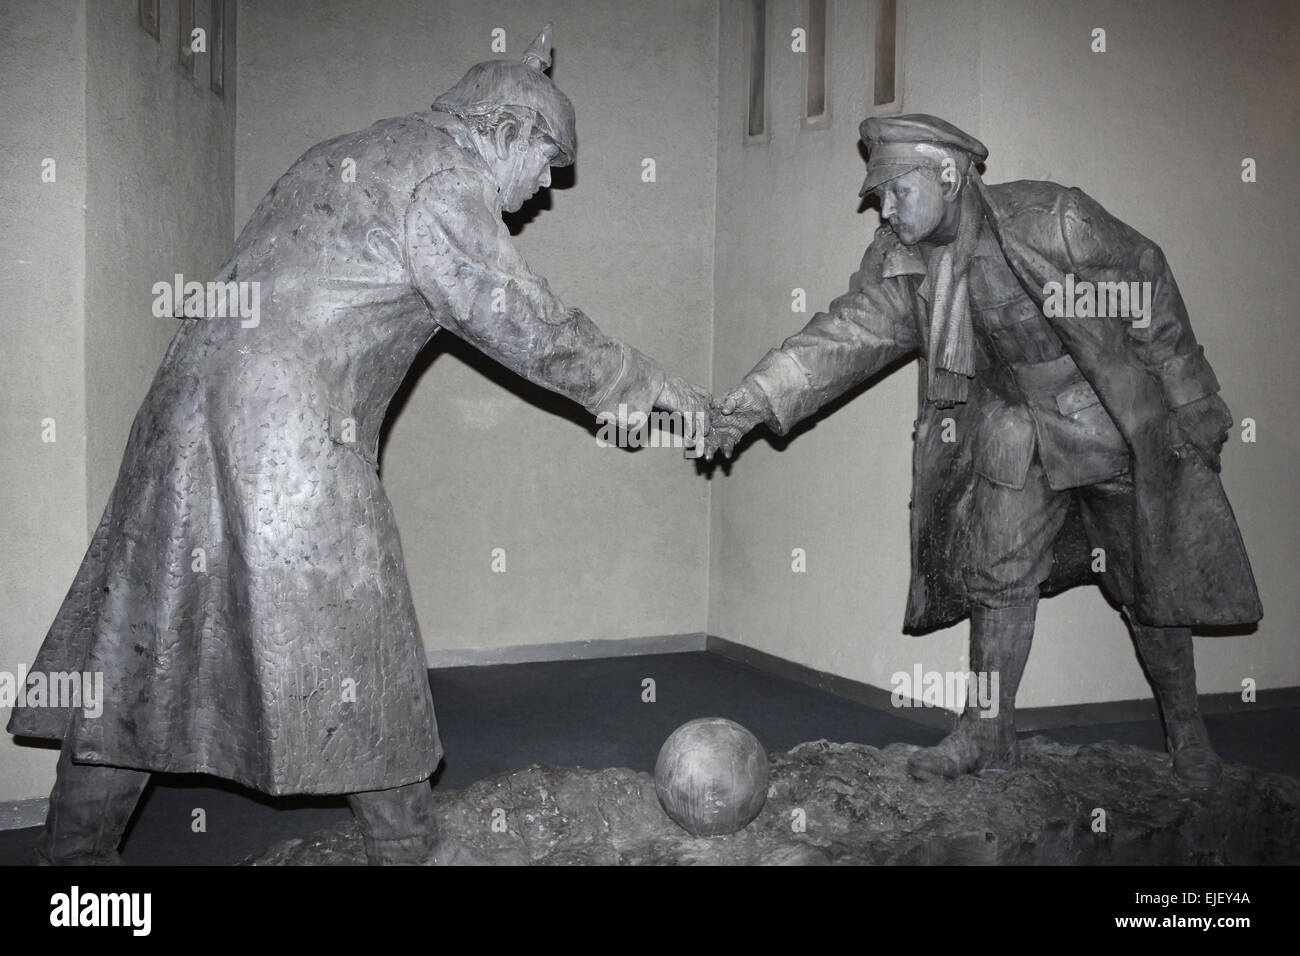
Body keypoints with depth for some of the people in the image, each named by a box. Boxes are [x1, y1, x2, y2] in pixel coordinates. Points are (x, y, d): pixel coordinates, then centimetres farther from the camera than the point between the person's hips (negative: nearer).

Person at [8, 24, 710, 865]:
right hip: (290, 427, -9)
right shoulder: (445, 172, -4)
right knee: (351, 637, 2)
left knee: (145, 638, 10)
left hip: (194, 408, 9)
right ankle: (411, 848, 16)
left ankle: (75, 845, 18)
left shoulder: (349, 155, 25)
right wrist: (645, 385, 1)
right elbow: (516, 320, -7)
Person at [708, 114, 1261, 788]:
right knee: (998, 574, 1)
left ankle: (1186, 733, 23)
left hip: (1123, 423, -4)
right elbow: (849, 332, -14)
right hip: (1017, 430, 4)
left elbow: (1149, 292, -13)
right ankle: (987, 732, 15)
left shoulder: (1052, 220, -22)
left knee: (1154, 585, 5)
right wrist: (754, 401, -27)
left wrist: (1193, 410, -7)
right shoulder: (905, 263, -8)